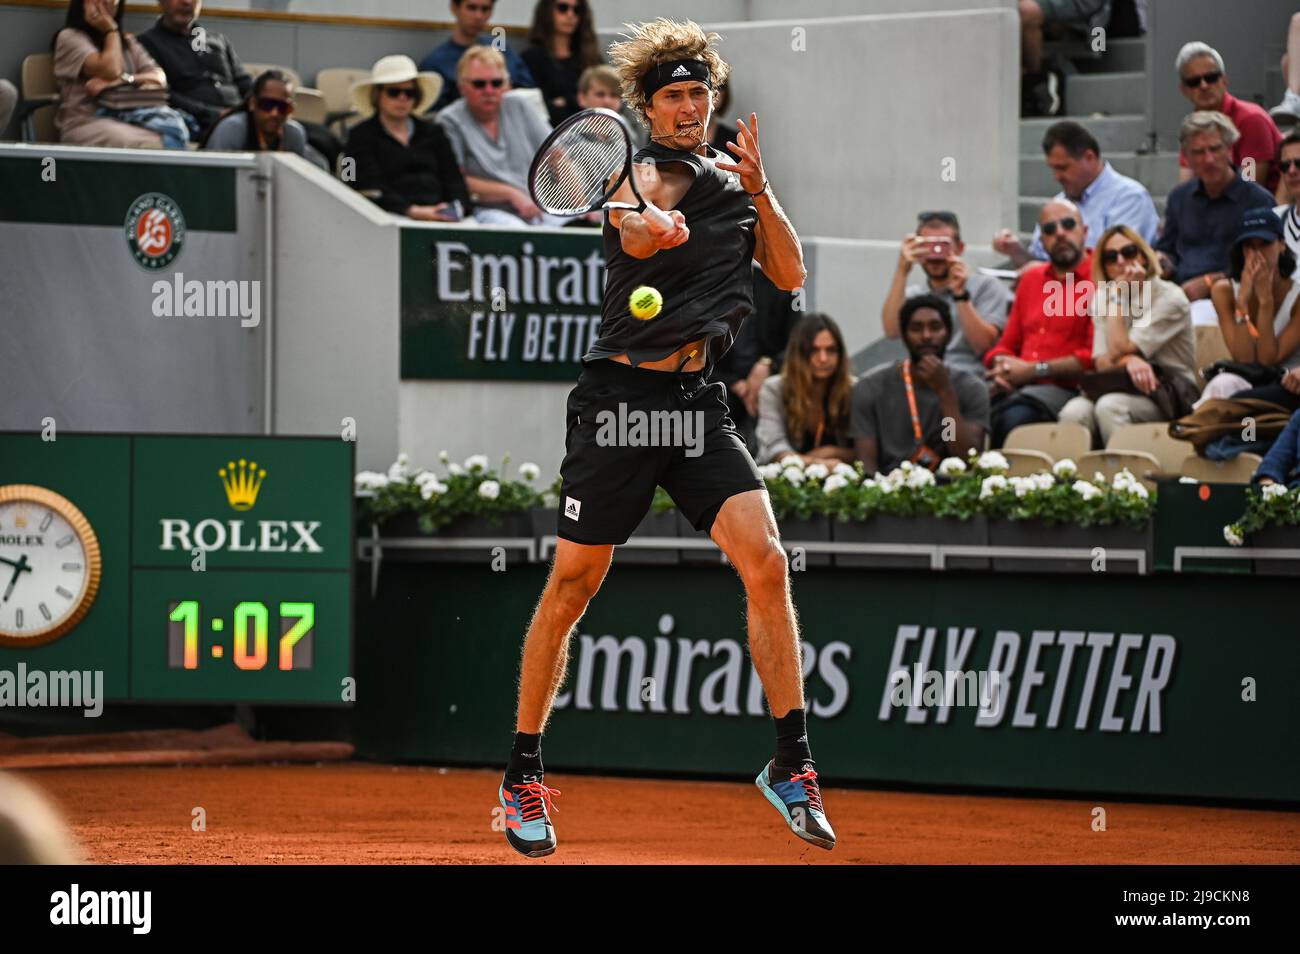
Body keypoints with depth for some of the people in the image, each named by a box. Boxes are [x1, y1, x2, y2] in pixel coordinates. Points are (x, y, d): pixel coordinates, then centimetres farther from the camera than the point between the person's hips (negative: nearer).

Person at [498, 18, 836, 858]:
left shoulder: (730, 181, 16)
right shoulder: (649, 173, -5)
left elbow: (791, 273, 14)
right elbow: (638, 227, -28)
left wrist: (759, 190, 0)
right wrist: (651, 224, -52)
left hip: (698, 402, 5)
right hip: (620, 397, -5)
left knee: (765, 560, -12)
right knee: (573, 587, -1)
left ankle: (792, 762, -7)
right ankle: (524, 774, 11)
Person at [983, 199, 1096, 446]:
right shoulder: (1030, 279, 24)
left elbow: (1095, 357, -7)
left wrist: (1034, 370, -8)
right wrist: (1002, 366, 3)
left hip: (1067, 389, -5)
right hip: (1017, 388, 5)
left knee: (1014, 416, -37)